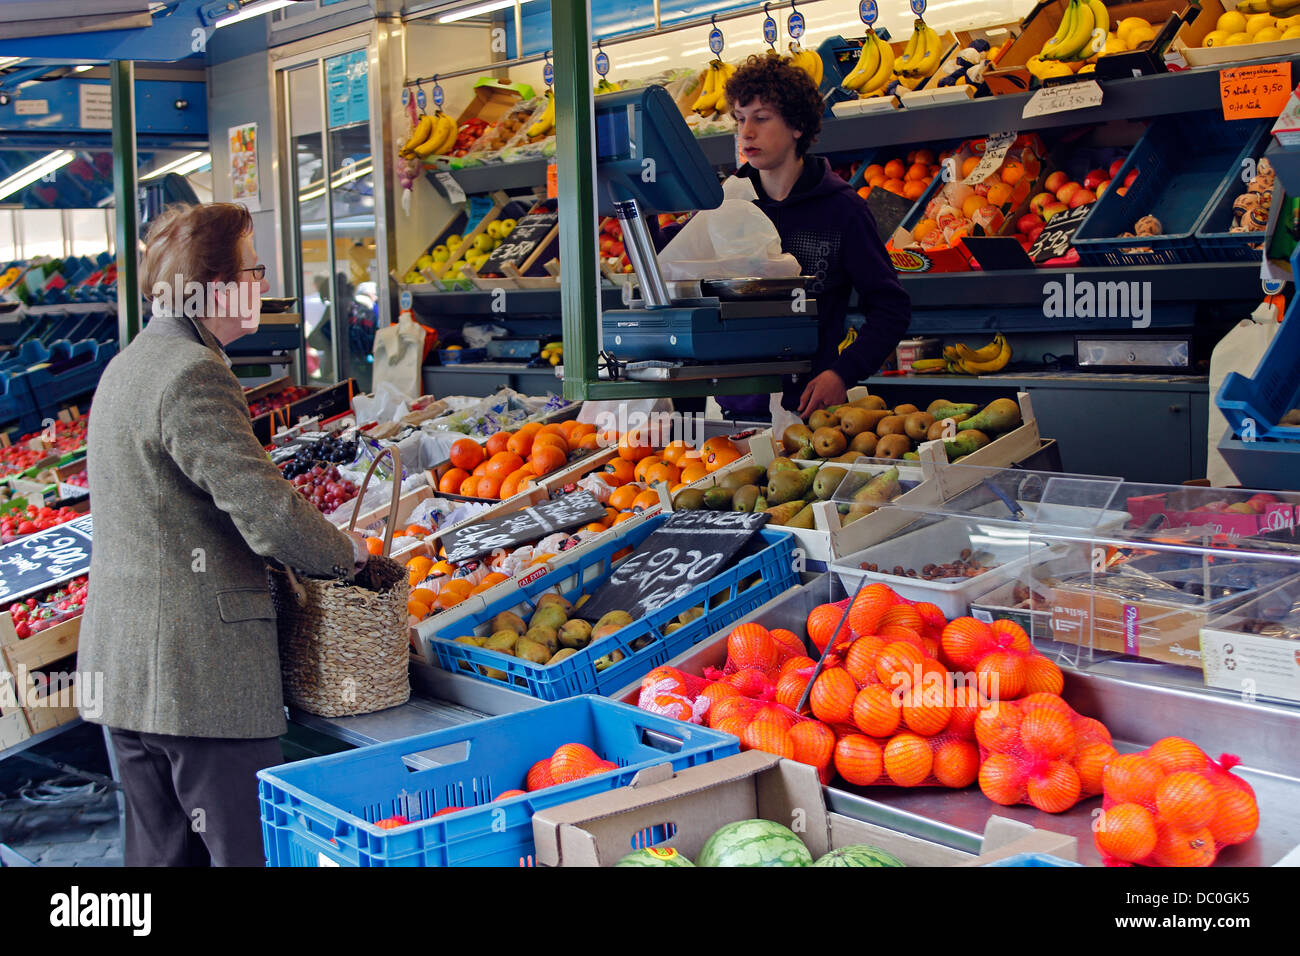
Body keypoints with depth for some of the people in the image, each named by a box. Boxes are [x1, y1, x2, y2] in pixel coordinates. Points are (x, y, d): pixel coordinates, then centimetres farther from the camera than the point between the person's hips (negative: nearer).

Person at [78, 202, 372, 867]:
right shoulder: (193, 374, -17)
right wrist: (345, 552, -3)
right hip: (198, 675, -10)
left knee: (159, 850, 17)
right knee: (249, 852, -1)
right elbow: (270, 517, -23)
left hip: (122, 667, 10)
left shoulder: (128, 365, 15)